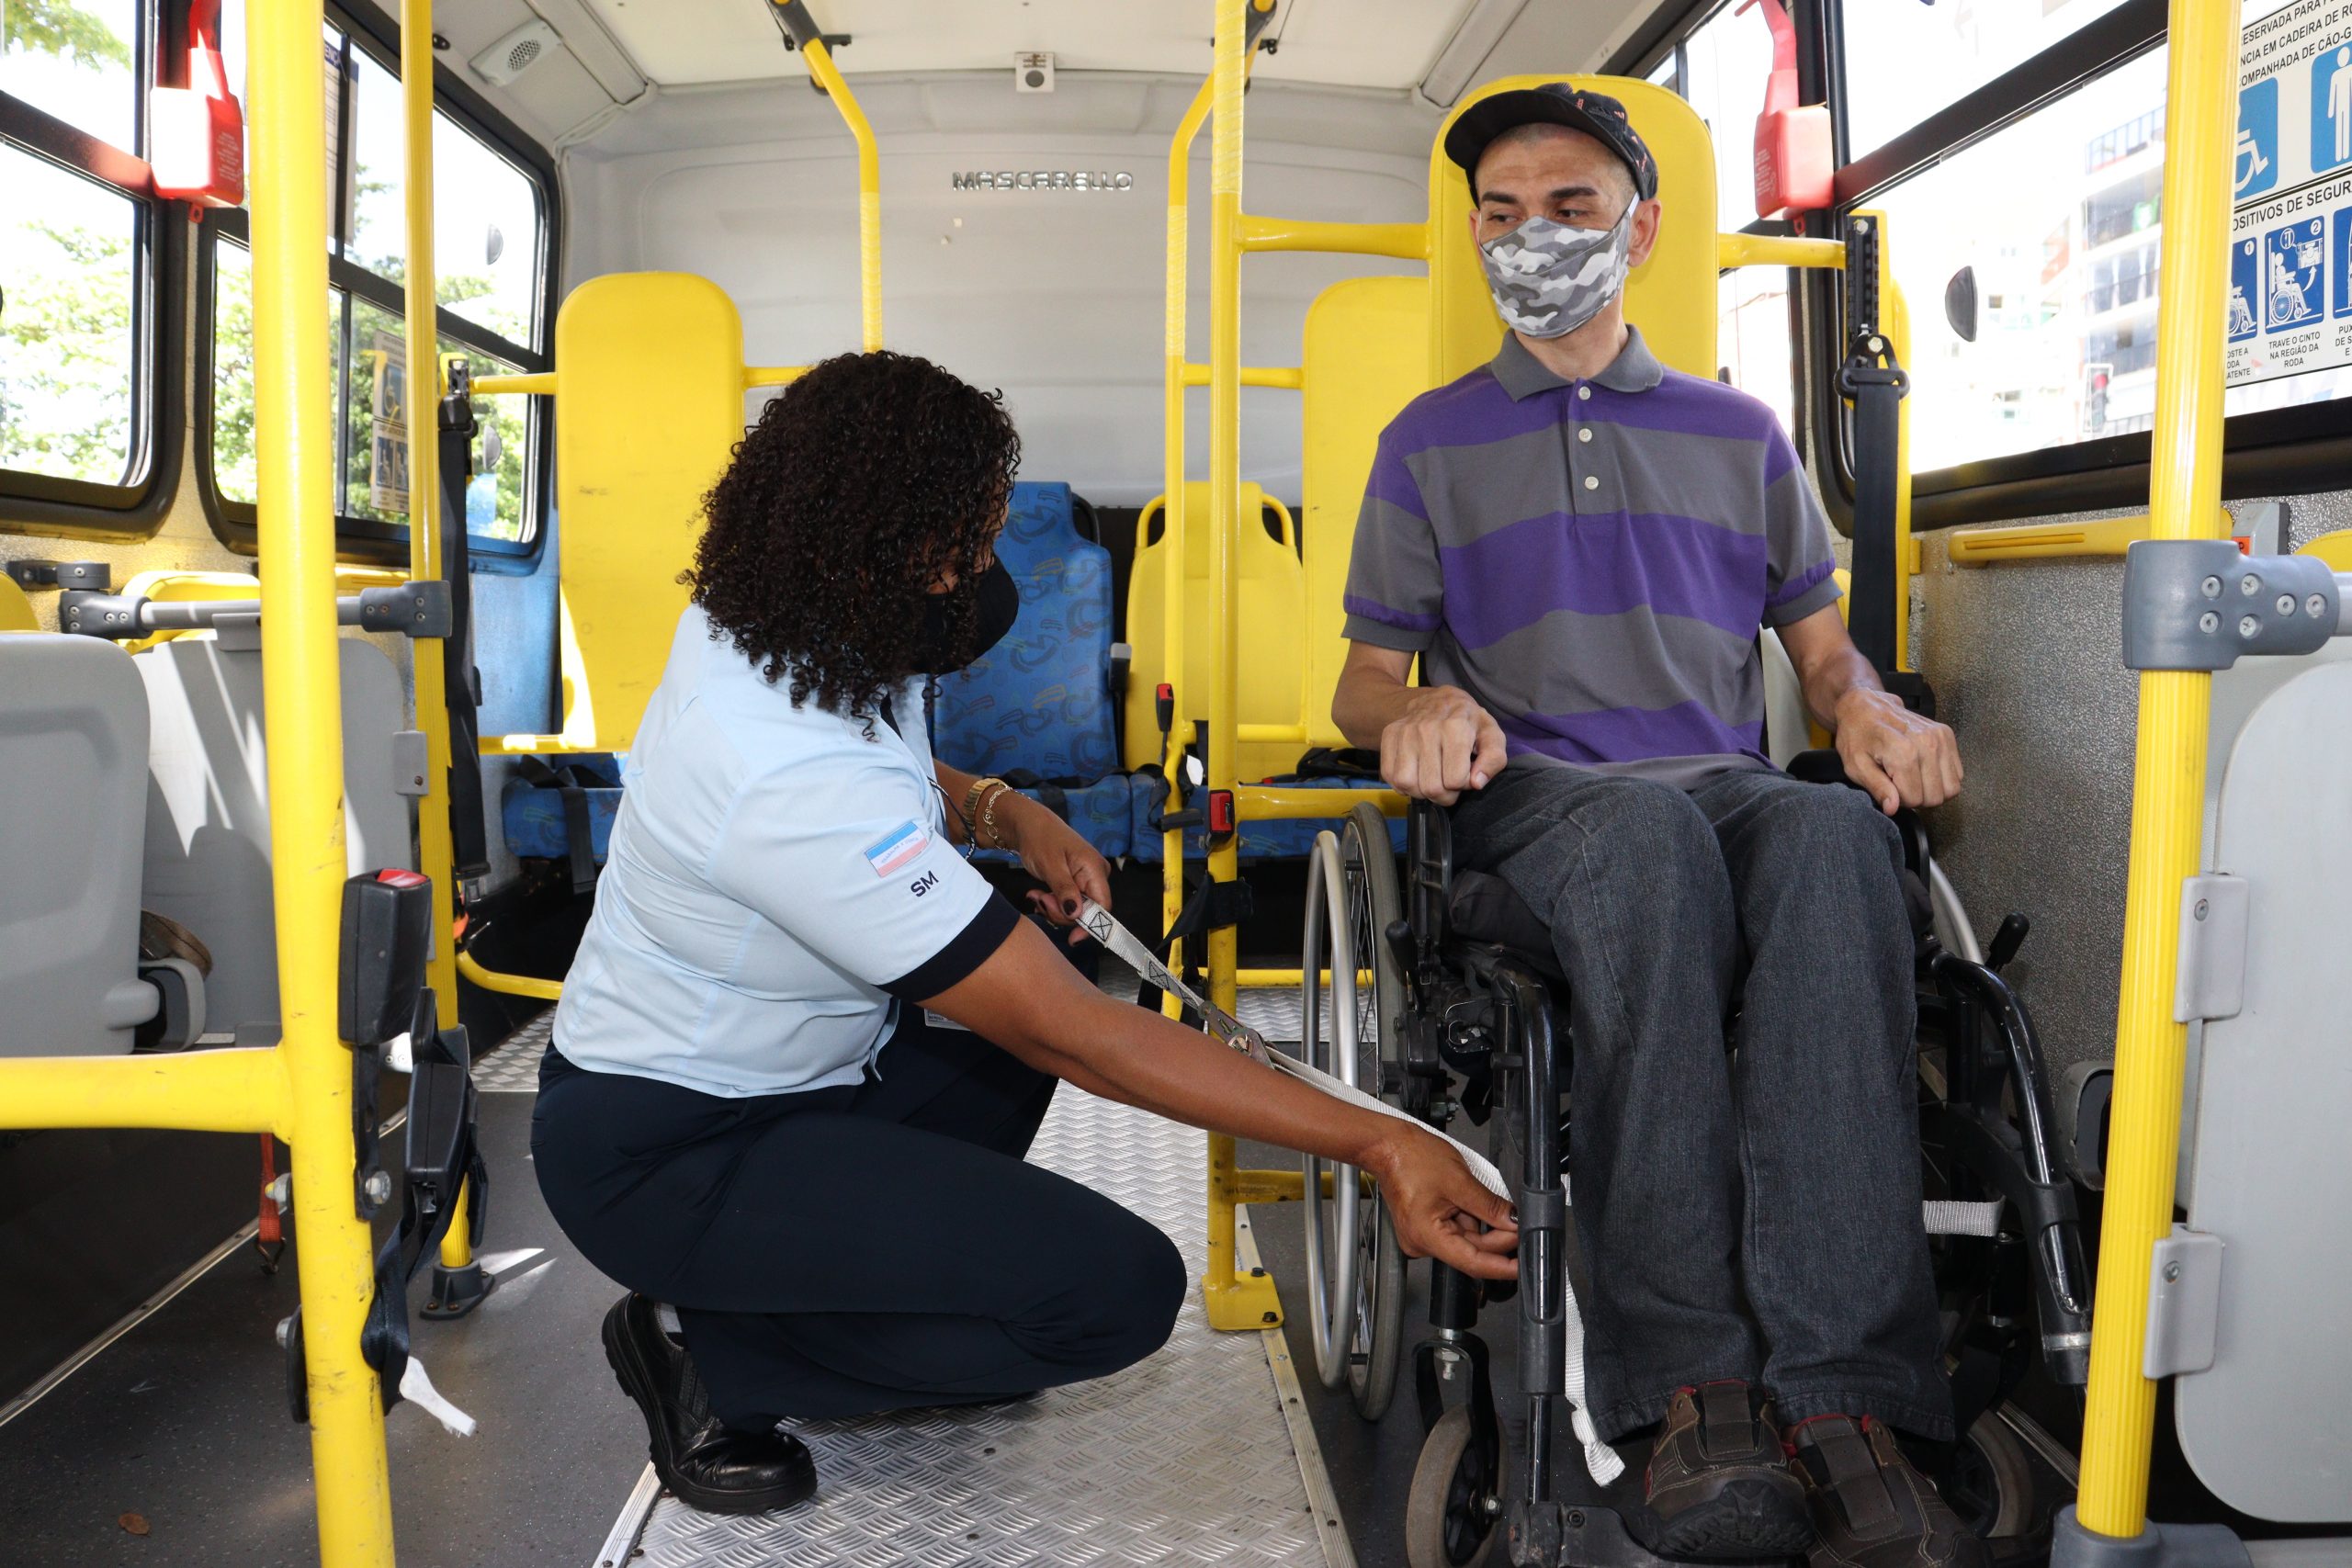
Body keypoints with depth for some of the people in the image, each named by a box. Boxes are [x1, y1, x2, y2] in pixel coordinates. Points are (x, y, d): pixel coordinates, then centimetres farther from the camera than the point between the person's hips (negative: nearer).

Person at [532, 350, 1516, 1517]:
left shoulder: (768, 627, -5)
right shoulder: (799, 782, -33)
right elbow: (1068, 1037, -30)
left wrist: (1005, 815, -4)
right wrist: (1378, 1145, -28)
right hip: (666, 1156, -9)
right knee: (1120, 1289, -18)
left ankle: (875, 1270, 9)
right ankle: (710, 1352, -4)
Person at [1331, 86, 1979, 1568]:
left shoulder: (1740, 434, 24)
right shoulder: (1431, 443, 20)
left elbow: (1824, 650, 21)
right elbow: (1364, 681, 15)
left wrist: (1871, 709, -4)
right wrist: (1426, 708, -10)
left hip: (1730, 786, 2)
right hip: (1536, 800, -1)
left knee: (1834, 833, -36)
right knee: (1644, 831, -39)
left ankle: (1843, 1396, -43)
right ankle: (1696, 1385, -41)